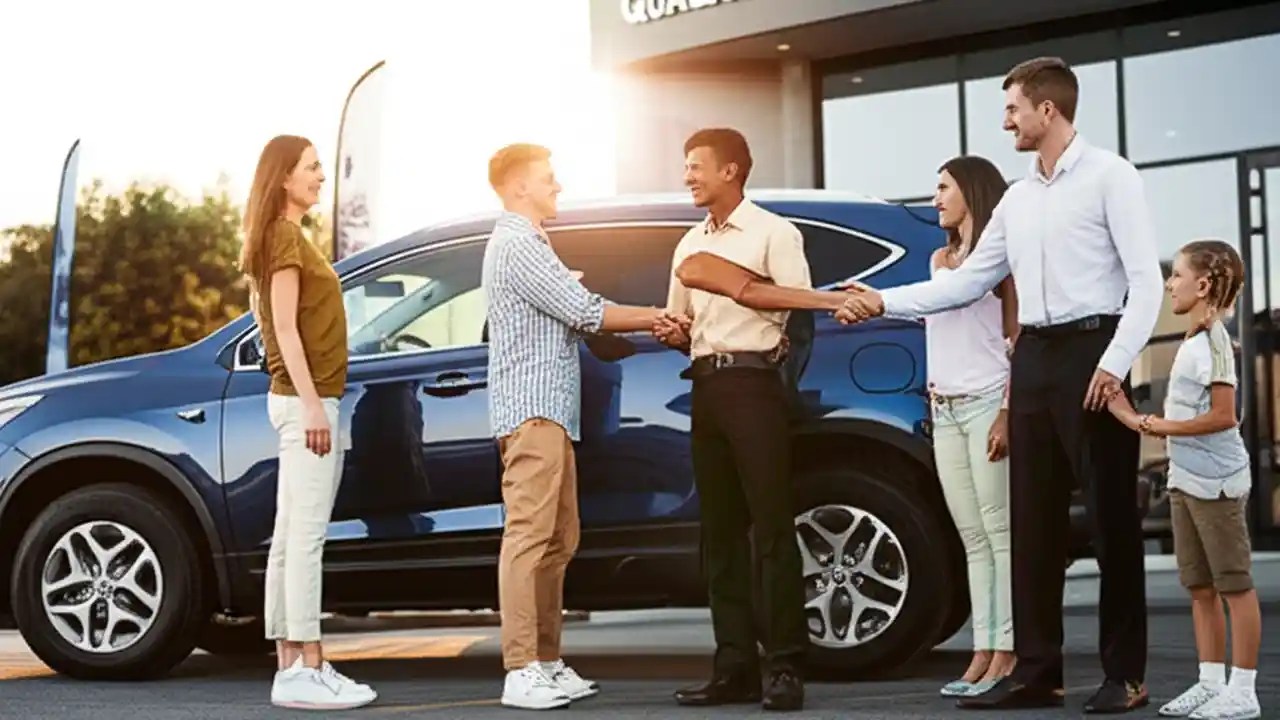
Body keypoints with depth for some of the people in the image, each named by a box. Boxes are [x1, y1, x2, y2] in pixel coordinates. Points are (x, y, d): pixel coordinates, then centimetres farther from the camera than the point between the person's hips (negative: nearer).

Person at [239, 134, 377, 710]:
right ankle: (305, 670, -14)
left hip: (302, 400, 10)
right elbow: (285, 328, -17)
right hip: (305, 400, -10)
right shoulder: (285, 237, -10)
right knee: (306, 536, -12)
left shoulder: (287, 236, 19)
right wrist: (312, 404, -20)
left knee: (291, 537, 8)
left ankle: (291, 664, 10)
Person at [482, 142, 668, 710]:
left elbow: (572, 315, 17)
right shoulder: (515, 245, -9)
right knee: (528, 537, -14)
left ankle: (547, 662, 13)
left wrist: (651, 322, 6)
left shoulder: (528, 245, 24)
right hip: (530, 409, -11)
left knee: (556, 541, 10)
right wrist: (655, 318, -1)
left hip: (550, 412, 11)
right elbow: (584, 313, -13)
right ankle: (521, 672, -17)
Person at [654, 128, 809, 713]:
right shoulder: (690, 244, 20)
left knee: (772, 527, -9)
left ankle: (785, 668, -9)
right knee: (720, 531, 6)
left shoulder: (772, 233, 0)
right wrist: (674, 334, 4)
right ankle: (734, 668, 10)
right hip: (706, 384, 7)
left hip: (752, 381, -7)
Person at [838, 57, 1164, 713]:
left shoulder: (1108, 176, -4)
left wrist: (1115, 363, -18)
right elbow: (968, 282, 19)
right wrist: (883, 302, 13)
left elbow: (1146, 279, -10)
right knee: (1032, 521, 6)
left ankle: (1125, 674, 2)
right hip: (1033, 359, 7)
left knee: (1110, 517, -3)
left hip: (1092, 351, -7)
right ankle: (1036, 671, 11)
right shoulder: (1018, 198, 17)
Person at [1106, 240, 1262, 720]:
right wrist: (1146, 423, -1)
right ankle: (1212, 681, 19)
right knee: (1200, 587, 12)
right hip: (1185, 479, 9)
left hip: (1215, 481, -9)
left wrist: (1159, 427, -16)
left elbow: (1223, 416, -19)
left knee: (1233, 584, -3)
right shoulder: (1192, 341, 12)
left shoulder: (1213, 340, -14)